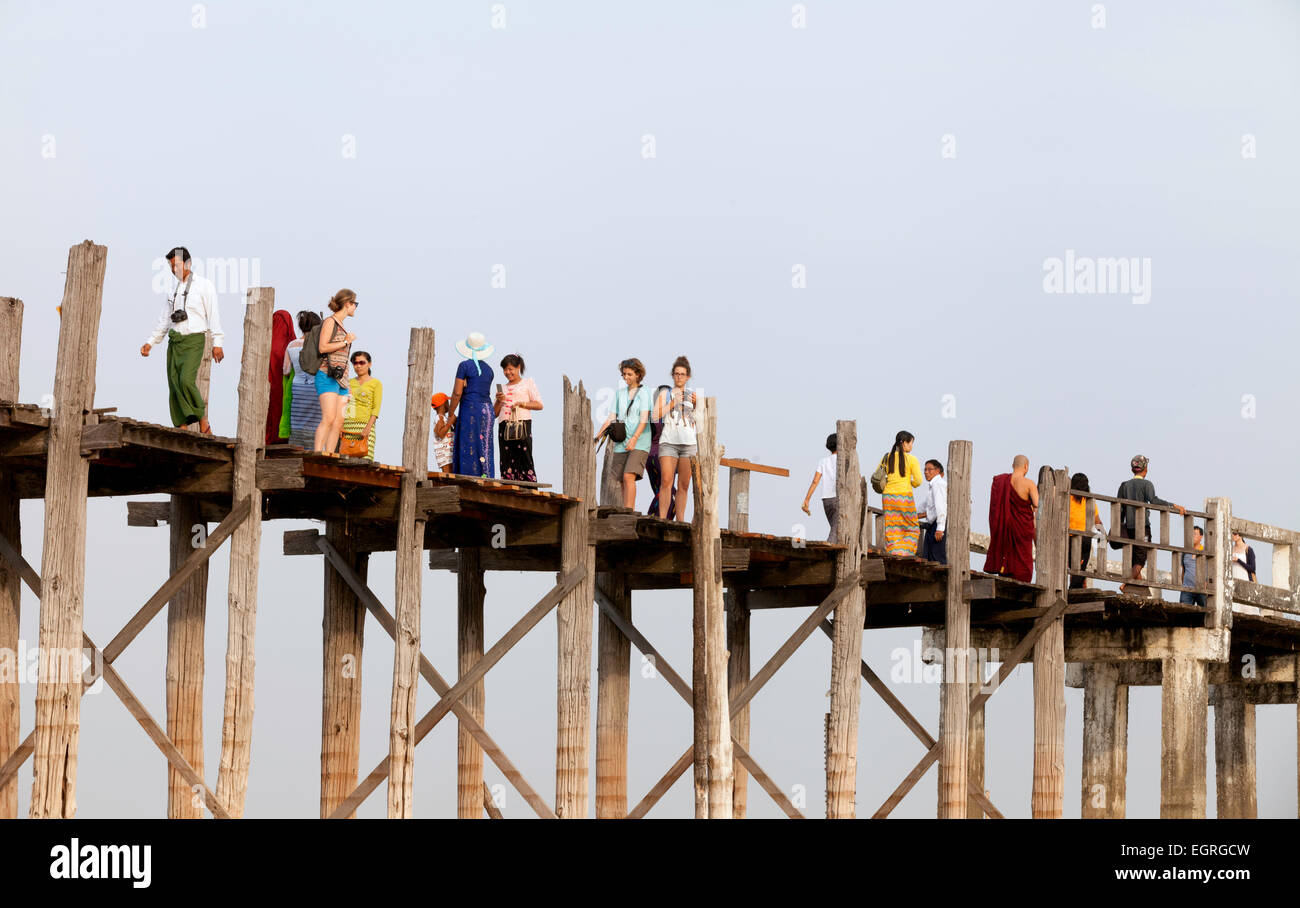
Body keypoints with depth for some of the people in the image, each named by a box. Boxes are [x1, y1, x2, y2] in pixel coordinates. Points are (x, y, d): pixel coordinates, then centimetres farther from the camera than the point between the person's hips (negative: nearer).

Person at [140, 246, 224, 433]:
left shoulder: (204, 285, -1)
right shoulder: (174, 289, 17)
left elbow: (214, 315, -7)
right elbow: (164, 320, 21)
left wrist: (217, 343, -15)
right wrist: (150, 343, 15)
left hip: (194, 341, -6)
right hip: (174, 340, 6)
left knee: (186, 381, -23)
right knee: (174, 385, -2)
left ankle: (204, 423, -8)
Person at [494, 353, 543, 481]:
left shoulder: (528, 383, 11)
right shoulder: (502, 388, 23)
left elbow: (539, 405, 2)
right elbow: (494, 413, 20)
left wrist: (521, 403, -10)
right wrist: (498, 401, 1)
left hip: (522, 425, -4)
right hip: (504, 426, 4)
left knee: (525, 460, -12)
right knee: (507, 462, -4)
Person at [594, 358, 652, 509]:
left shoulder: (644, 393, 0)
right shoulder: (620, 393, 15)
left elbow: (644, 419, -10)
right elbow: (611, 418, 14)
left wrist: (634, 438, -23)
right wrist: (598, 436, 3)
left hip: (639, 443, -5)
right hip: (621, 443, 5)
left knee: (628, 477, -20)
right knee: (623, 481, 1)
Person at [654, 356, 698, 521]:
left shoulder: (693, 395, 16)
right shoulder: (665, 394, 11)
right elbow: (655, 415, -1)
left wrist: (697, 405, -4)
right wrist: (672, 404, -9)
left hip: (689, 443, 2)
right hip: (669, 441, -2)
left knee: (684, 485, 0)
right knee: (666, 482, -15)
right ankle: (662, 520, -18)